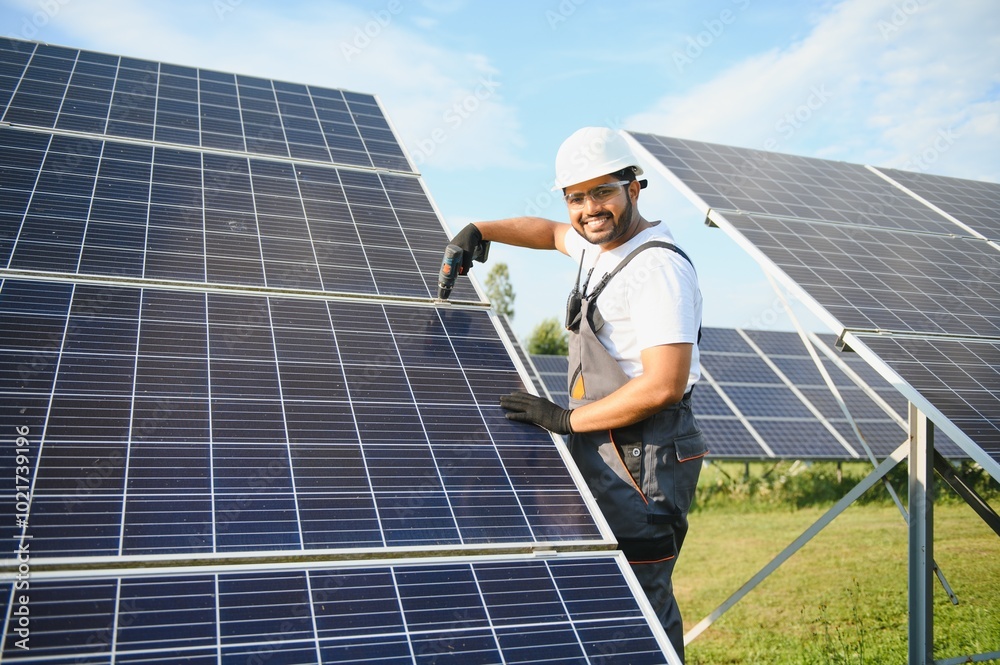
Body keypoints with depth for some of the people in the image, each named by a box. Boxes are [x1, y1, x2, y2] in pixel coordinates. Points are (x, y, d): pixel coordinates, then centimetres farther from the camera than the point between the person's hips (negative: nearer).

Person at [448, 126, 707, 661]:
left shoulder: (659, 268, -18)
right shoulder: (600, 245, 10)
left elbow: (664, 385, -25)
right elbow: (552, 232, 34)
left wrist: (566, 420, -17)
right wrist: (481, 230, 25)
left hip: (642, 460, -9)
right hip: (603, 454, 9)